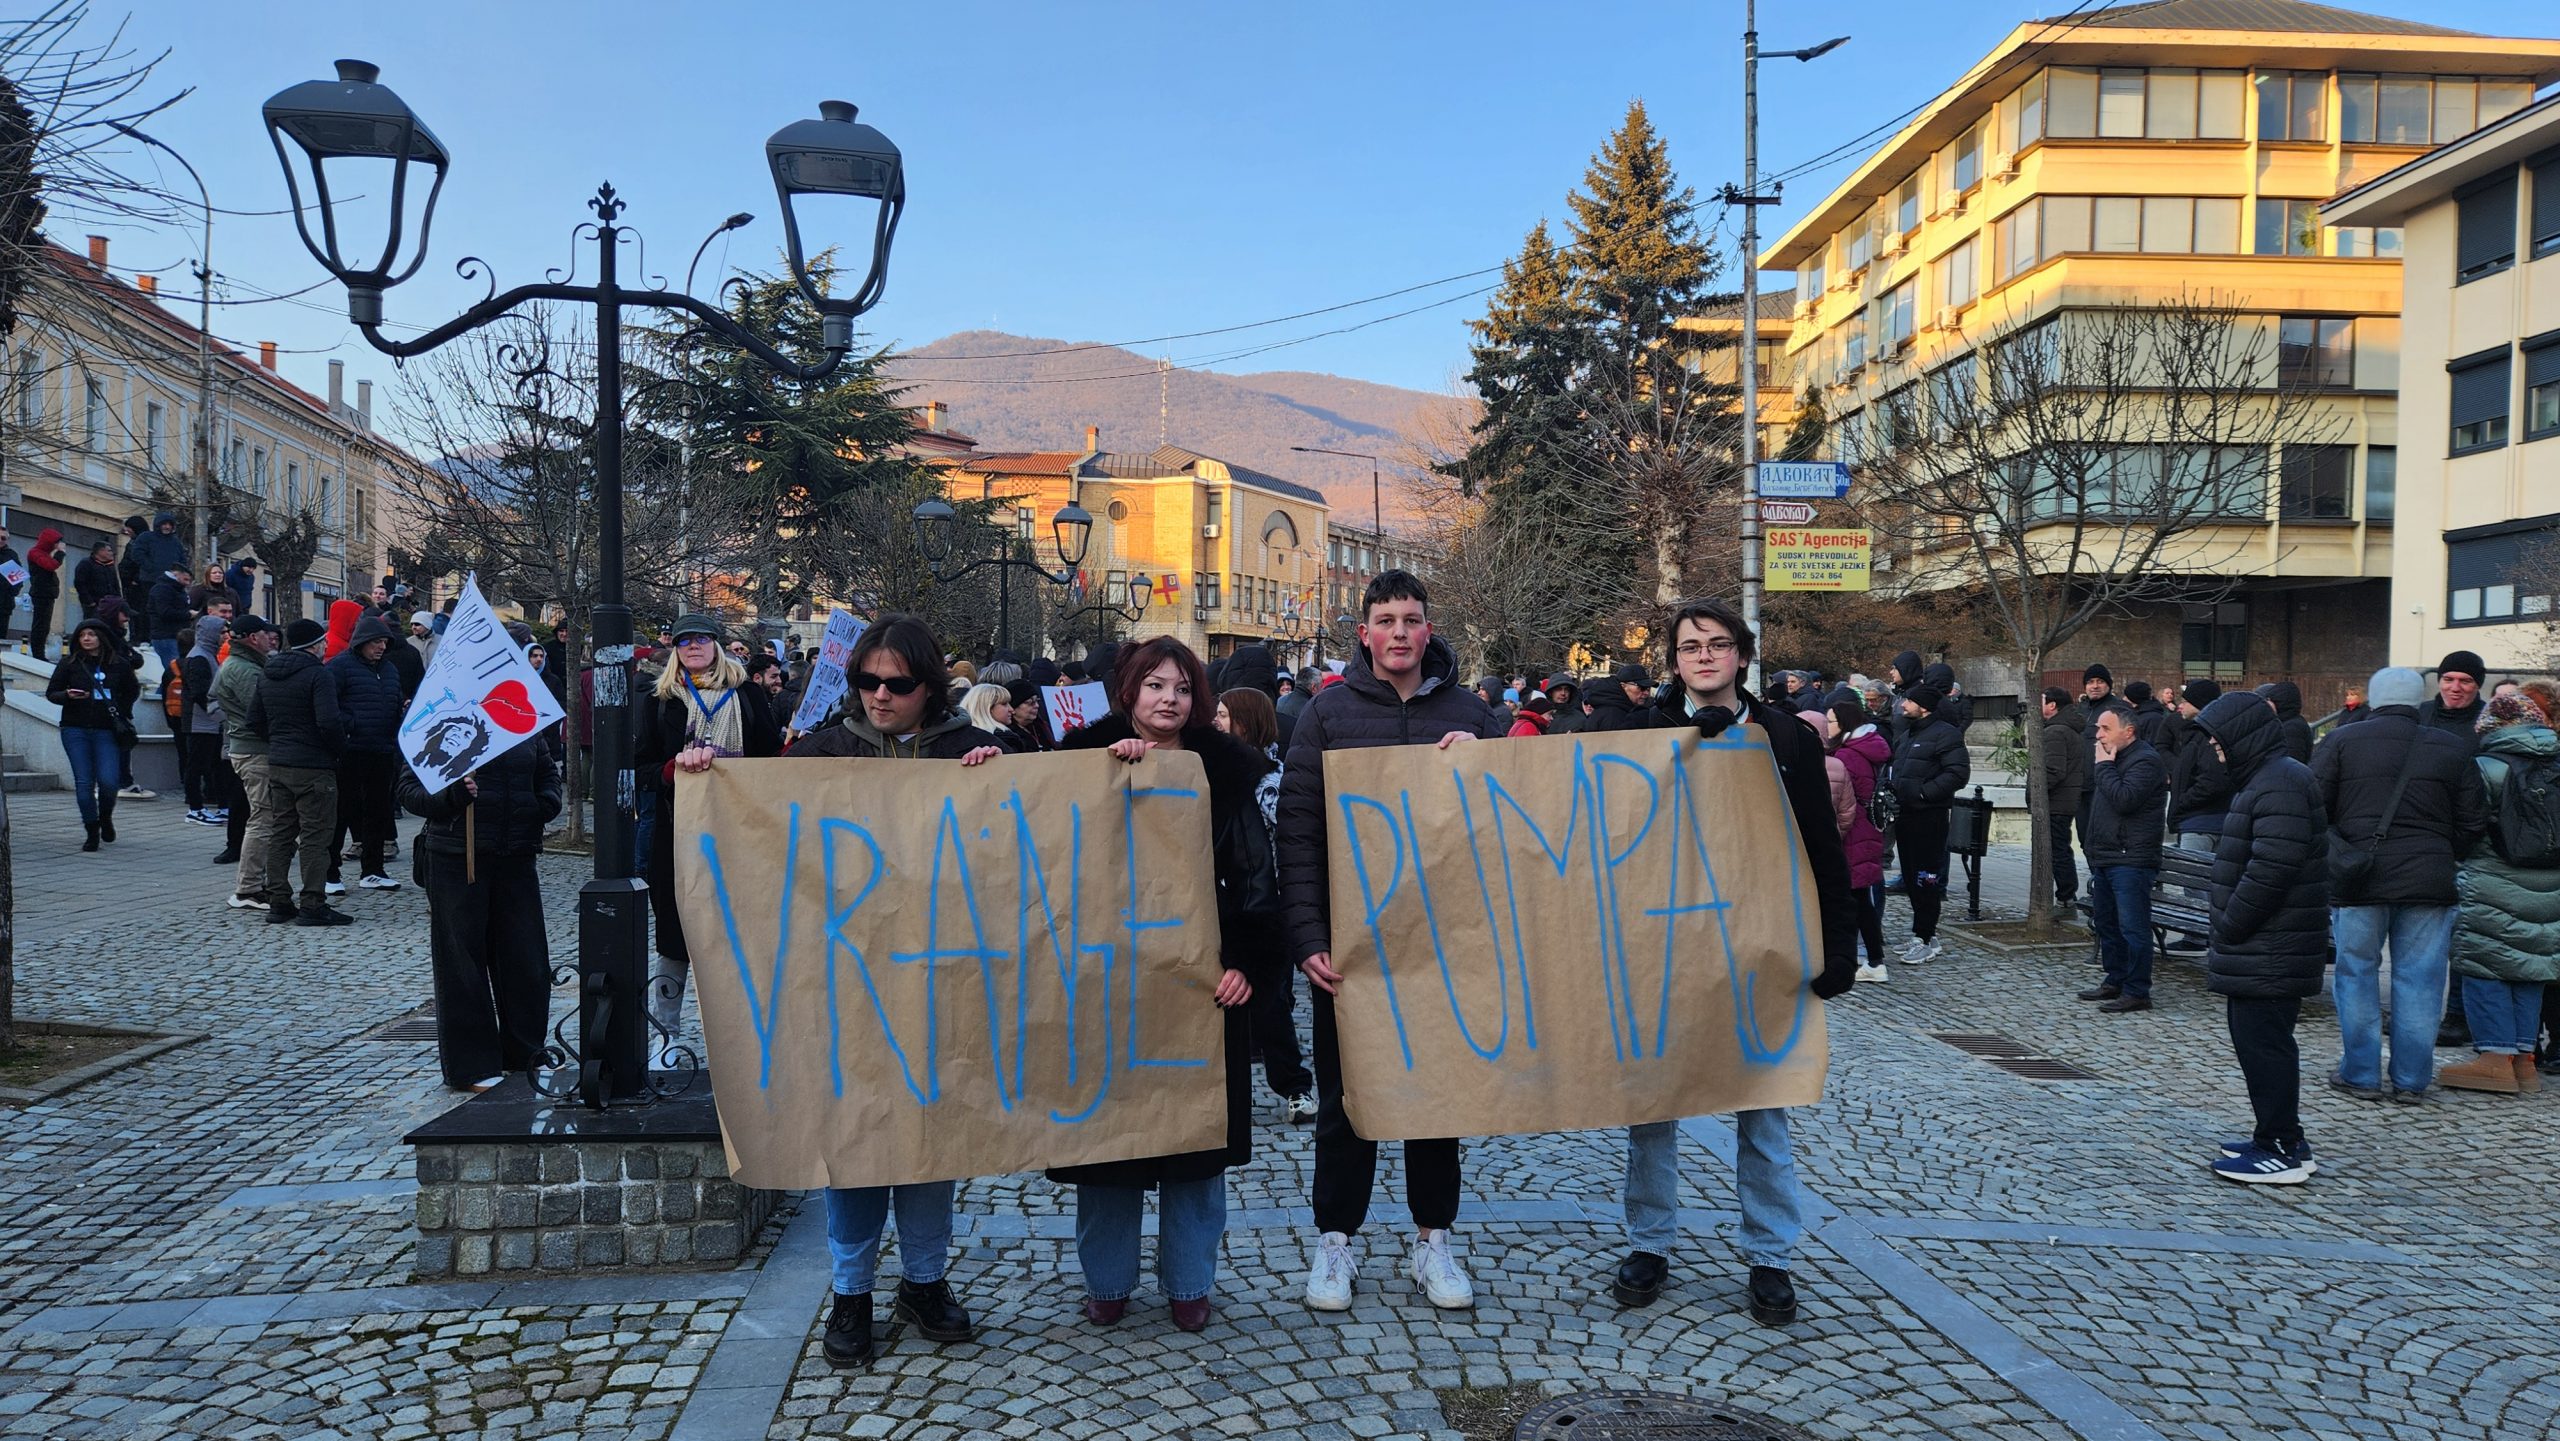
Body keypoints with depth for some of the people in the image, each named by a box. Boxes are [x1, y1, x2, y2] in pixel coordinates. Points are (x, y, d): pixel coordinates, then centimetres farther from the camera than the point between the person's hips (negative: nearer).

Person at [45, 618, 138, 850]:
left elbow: (132, 690, 19)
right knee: (84, 783, -2)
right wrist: (68, 696, -14)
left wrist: (119, 709, 7)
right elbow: (51, 693, 7)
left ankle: (106, 818, 20)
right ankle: (92, 832, 9)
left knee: (108, 781, -10)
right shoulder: (69, 663, 2)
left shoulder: (119, 664, 4)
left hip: (106, 731, 0)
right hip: (75, 729, 0)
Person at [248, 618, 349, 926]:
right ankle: (313, 905, -3)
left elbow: (254, 720, 14)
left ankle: (278, 902, 16)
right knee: (315, 836, -3)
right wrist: (341, 747, -7)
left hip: (277, 765, 8)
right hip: (313, 767, -8)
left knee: (281, 833, 14)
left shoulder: (267, 676, 12)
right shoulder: (318, 674, -14)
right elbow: (329, 723, -23)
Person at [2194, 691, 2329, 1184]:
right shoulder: (2265, 779, 17)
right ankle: (2276, 1138, 26)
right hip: (2258, 951, 11)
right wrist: (2226, 935, 17)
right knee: (2254, 1040, 16)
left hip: (2270, 954, -11)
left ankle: (2284, 1151, 1)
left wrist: (2228, 930, -16)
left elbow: (2271, 869, -24)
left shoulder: (2280, 783, -17)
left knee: (2264, 1042, -5)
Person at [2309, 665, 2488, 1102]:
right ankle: (2410, 1080, 12)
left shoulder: (2342, 741, 0)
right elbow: (2474, 821, 9)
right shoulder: (2452, 749, 7)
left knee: (2357, 974, 7)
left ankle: (2361, 1075, 11)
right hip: (2429, 882, 2)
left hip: (2358, 881, -2)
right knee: (2419, 980, 7)